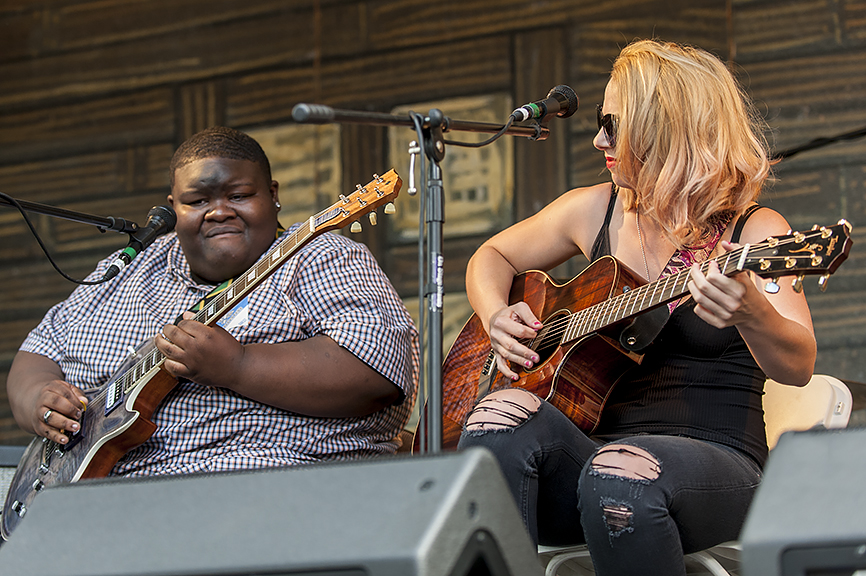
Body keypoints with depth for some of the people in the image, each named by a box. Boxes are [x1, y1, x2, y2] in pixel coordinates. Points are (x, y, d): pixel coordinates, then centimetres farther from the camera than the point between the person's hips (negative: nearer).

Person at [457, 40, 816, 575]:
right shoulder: (595, 210, 12)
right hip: (592, 445, 4)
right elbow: (491, 257, 27)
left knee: (620, 475, -38)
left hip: (714, 460, -4)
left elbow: (798, 365, -18)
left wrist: (750, 313, -40)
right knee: (502, 416, -27)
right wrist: (497, 318, 5)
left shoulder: (754, 230, -3)